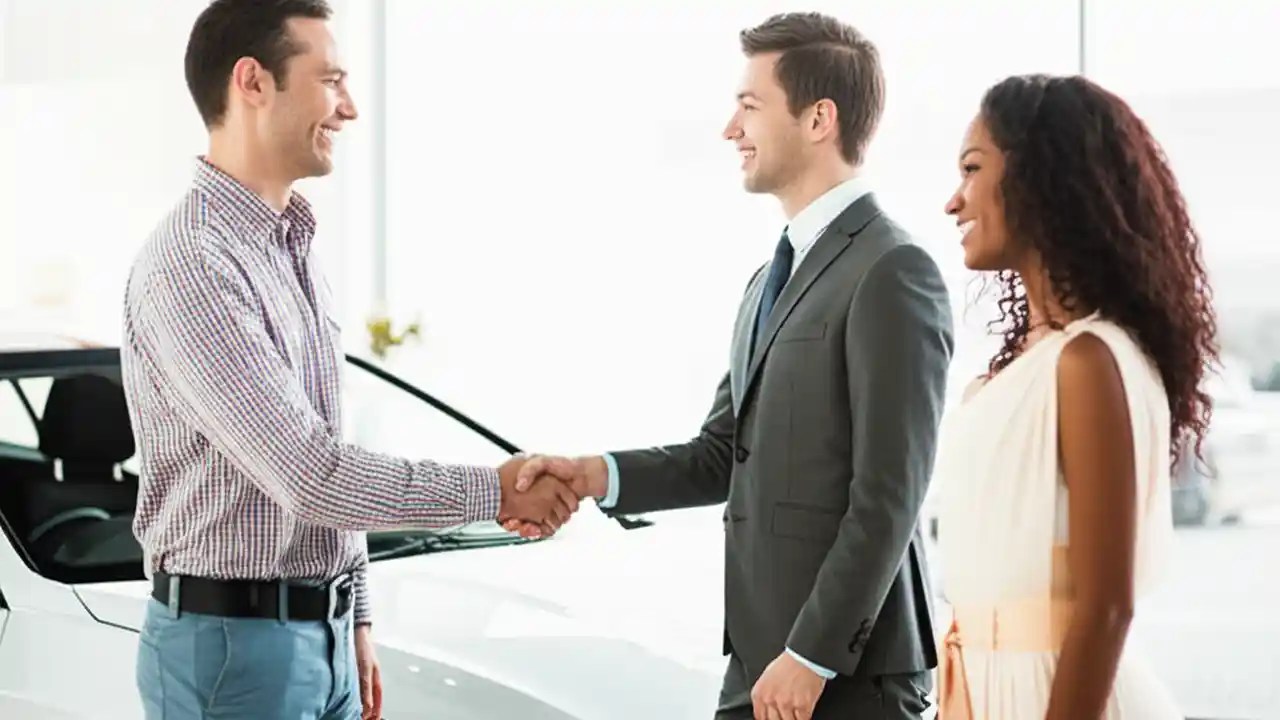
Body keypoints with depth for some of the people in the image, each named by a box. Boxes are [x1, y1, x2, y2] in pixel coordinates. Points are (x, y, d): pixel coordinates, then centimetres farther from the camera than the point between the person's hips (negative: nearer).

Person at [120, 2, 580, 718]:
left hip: (319, 636, 9)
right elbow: (310, 475, -23)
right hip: (232, 641, -8)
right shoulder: (191, 266, -19)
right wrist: (495, 491, -15)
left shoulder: (294, 250, 13)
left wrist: (353, 619, 17)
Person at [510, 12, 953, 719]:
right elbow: (721, 456, 15)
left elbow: (888, 498, -18)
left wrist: (812, 657, -19)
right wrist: (593, 474, -1)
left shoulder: (891, 271, -13)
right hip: (761, 660, 9)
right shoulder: (774, 278, 18)